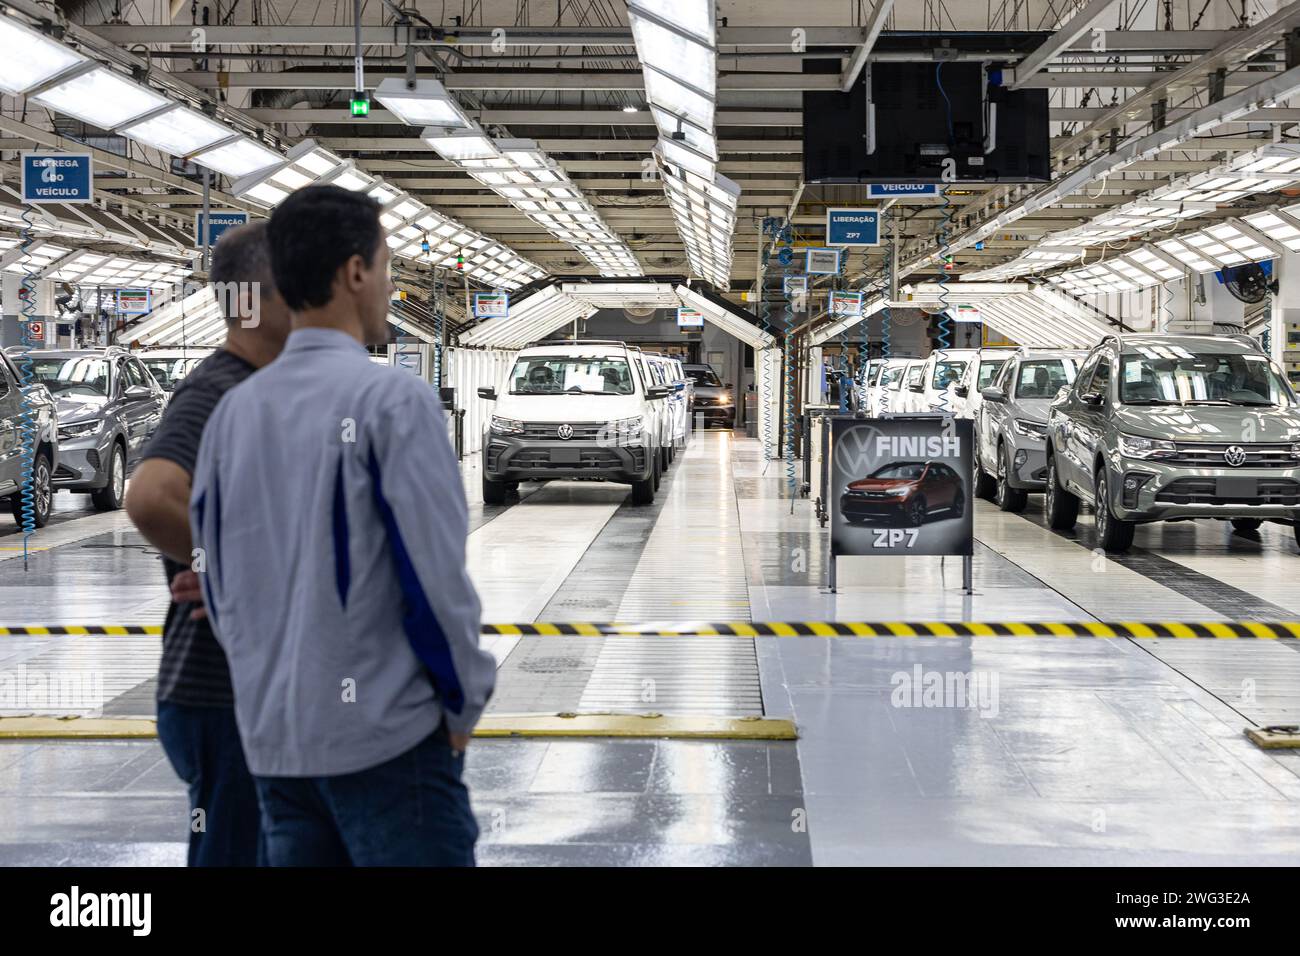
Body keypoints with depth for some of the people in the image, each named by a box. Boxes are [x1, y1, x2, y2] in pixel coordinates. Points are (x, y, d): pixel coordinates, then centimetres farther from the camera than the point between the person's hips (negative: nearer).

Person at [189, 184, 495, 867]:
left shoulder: (232, 412, 6)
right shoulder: (391, 399, -12)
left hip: (272, 735, 6)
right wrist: (464, 704, -1)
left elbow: (221, 585, 11)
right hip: (384, 733, -6)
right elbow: (433, 573, -13)